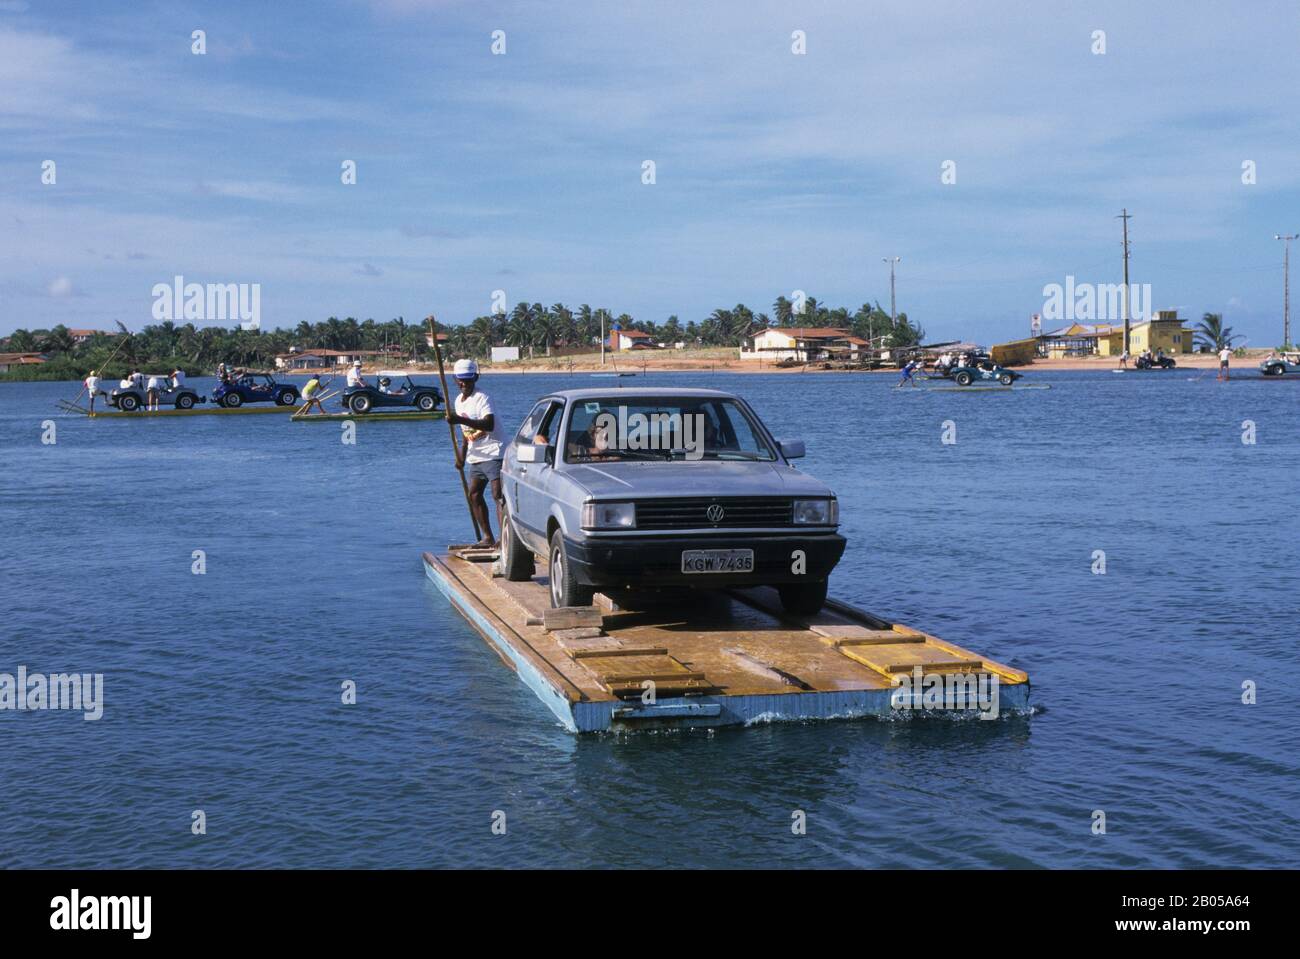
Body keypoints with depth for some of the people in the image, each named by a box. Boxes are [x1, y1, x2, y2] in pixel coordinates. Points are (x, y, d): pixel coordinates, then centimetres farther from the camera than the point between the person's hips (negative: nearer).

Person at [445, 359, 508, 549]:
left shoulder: (482, 398, -16)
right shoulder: (459, 401, 12)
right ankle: (488, 537, 17)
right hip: (476, 457, 10)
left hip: (493, 453, -9)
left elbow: (489, 424, -32)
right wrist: (462, 454, 16)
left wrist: (460, 420, -39)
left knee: (498, 495, -16)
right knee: (474, 494, 10)